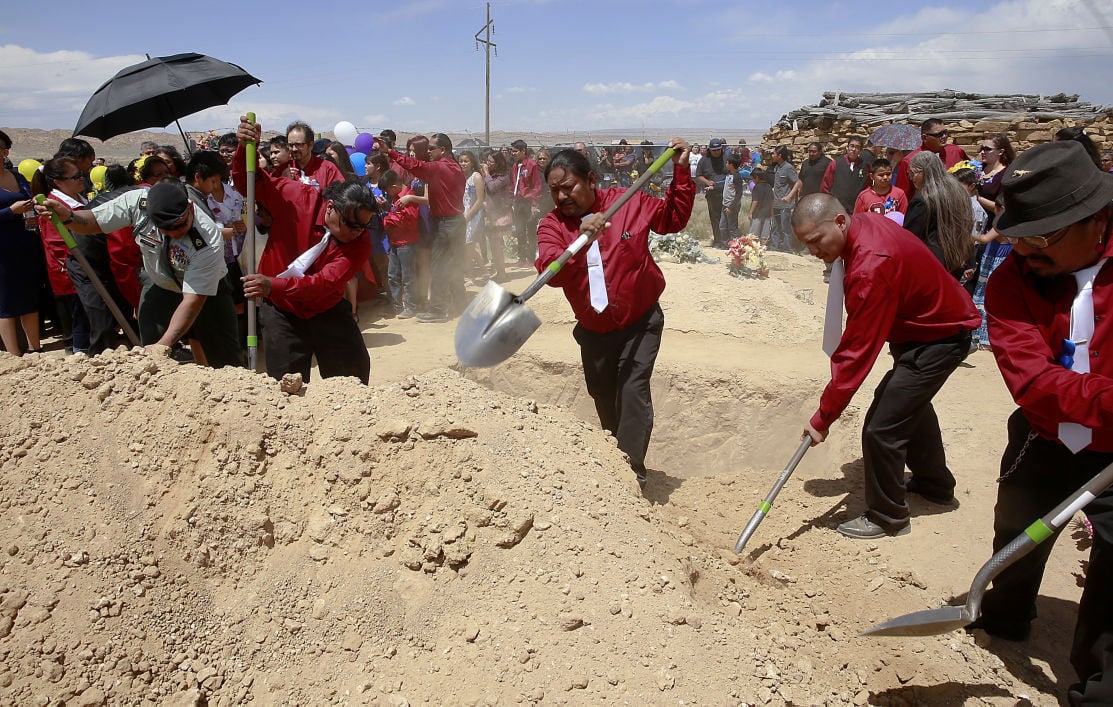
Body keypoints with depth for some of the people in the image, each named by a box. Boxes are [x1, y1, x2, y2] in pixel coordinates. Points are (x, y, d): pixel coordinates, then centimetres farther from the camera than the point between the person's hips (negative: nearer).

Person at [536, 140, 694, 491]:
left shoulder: (629, 202, -8)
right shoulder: (552, 226, -9)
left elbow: (673, 218, 7)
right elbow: (550, 272, -27)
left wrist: (681, 172, -3)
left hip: (640, 322, -2)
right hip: (593, 329, 3)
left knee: (633, 390, -15)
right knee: (604, 398, 18)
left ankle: (631, 471, -6)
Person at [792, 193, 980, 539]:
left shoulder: (870, 266, -36)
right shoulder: (864, 224, -7)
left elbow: (857, 353, -33)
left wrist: (822, 419, -26)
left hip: (940, 339, -10)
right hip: (925, 325, 11)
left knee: (881, 428, -10)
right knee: (911, 404, 28)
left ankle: (887, 517, 11)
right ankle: (934, 484, 50)